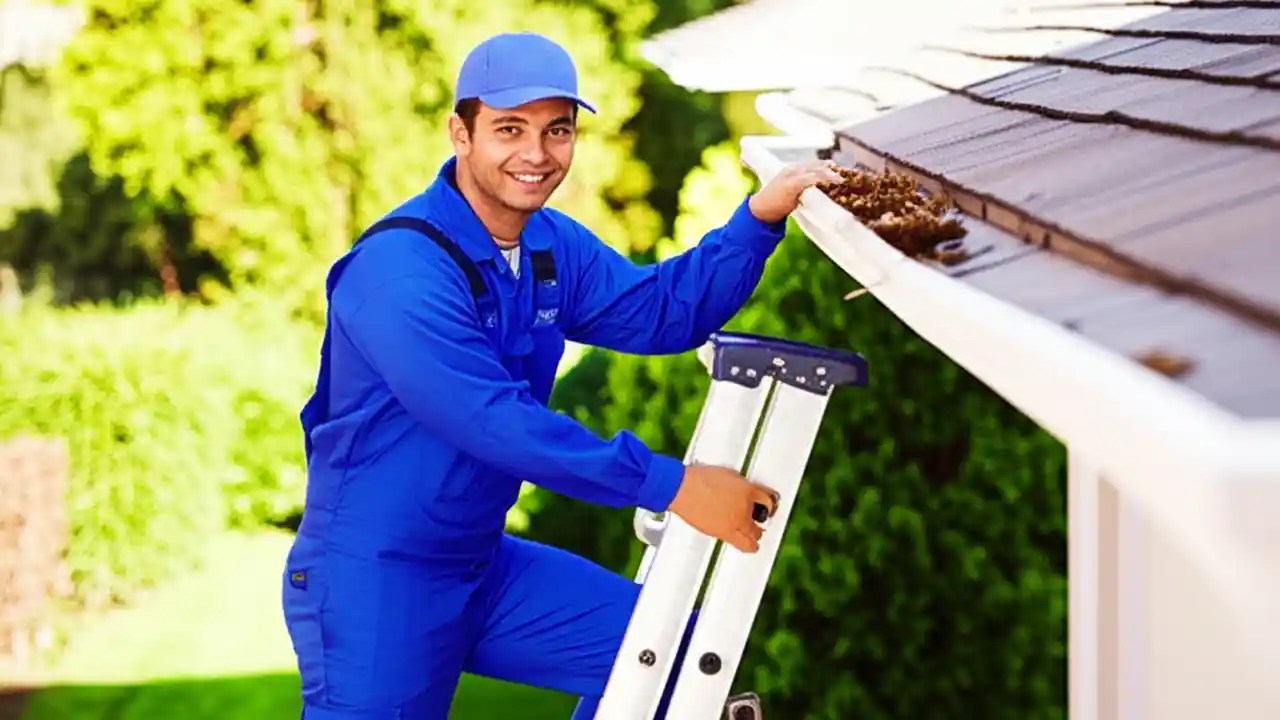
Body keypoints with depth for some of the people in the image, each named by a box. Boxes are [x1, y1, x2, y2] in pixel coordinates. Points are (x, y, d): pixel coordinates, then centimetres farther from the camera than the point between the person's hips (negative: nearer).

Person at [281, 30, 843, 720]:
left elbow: (658, 309, 8)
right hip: (370, 583, -8)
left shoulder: (552, 246, 6)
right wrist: (670, 487, -30)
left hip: (482, 568, 8)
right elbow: (495, 421, -30)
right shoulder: (401, 269, -24)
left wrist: (759, 217, -7)